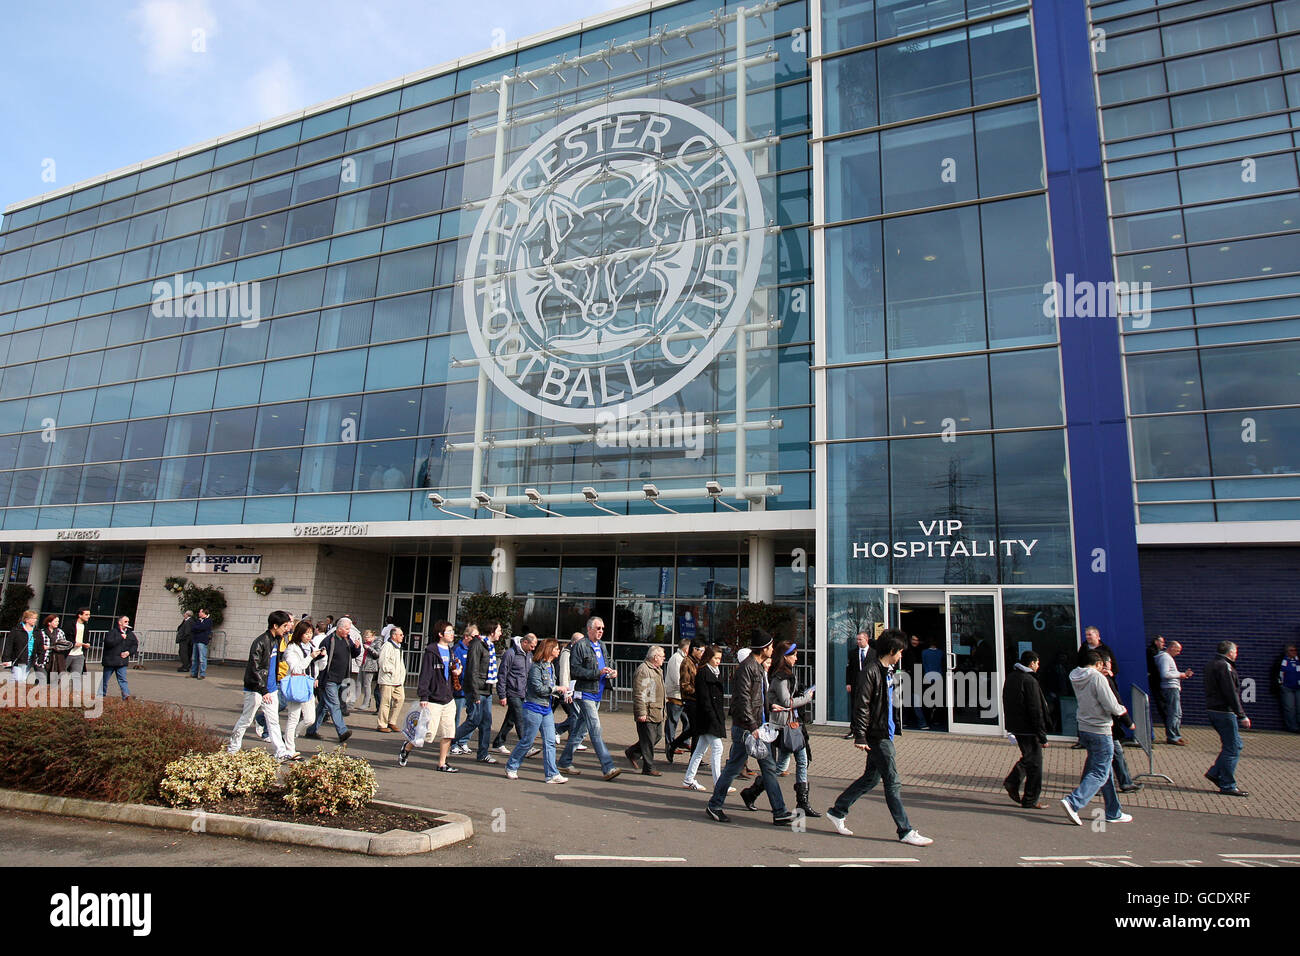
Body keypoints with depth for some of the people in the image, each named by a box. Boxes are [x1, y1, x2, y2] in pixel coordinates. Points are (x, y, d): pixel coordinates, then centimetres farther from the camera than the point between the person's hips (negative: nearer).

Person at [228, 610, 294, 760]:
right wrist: (263, 691, -24)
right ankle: (232, 748, 26)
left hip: (271, 689, 7)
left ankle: (281, 753, 1)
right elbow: (255, 669, -21)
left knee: (274, 721, 4)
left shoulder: (277, 640, 8)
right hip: (255, 689, -7)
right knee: (246, 720, 7)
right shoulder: (260, 642, -18)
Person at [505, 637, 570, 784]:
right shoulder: (536, 666, -14)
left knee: (550, 741, 2)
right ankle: (511, 767, 21)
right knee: (527, 741, 2)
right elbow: (538, 688, -20)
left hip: (546, 709, 8)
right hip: (534, 708, -8)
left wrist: (559, 691, 3)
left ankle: (552, 774, 4)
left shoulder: (551, 666, 12)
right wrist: (556, 689, -14)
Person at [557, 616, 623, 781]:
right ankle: (608, 768, -14)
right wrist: (597, 673, -22)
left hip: (597, 694, 8)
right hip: (585, 693, -8)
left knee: (580, 730, 13)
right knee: (596, 730, -12)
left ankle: (565, 763, 23)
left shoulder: (601, 646, 16)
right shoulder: (580, 645, -10)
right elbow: (574, 670, -16)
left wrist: (611, 673, 4)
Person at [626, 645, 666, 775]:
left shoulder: (657, 670, 18)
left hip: (657, 713, 10)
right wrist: (641, 713, -22)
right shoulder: (643, 670, -15)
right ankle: (649, 768, 7)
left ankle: (632, 753, 28)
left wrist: (662, 711, 28)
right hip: (647, 713, -10)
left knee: (657, 736, 14)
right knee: (648, 741, -3)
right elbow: (638, 694, -19)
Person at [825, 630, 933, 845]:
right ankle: (906, 831, 7)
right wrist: (860, 736, -19)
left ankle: (837, 812, 25)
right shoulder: (871, 671, -17)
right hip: (877, 735, -10)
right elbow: (861, 705, -19)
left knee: (871, 778, 15)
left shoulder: (887, 670, 13)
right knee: (892, 782, -2)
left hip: (884, 733, 10)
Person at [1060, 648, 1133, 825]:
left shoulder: (1076, 678, 6)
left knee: (1106, 771, 19)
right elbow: (1111, 707, -19)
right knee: (1099, 774, -2)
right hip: (1100, 731, -8)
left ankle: (1114, 813, 27)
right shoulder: (1097, 677, -17)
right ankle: (1073, 801, -15)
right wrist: (1122, 709, 3)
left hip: (1084, 729, 8)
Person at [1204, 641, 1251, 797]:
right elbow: (1231, 693, -20)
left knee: (1232, 745, 17)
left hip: (1213, 710, 10)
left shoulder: (1212, 665, 17)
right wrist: (1242, 715, -17)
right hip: (1224, 712, -10)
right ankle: (1228, 785, 1)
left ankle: (1215, 773, 17)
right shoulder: (1224, 666, -15)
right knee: (1233, 748, -3)